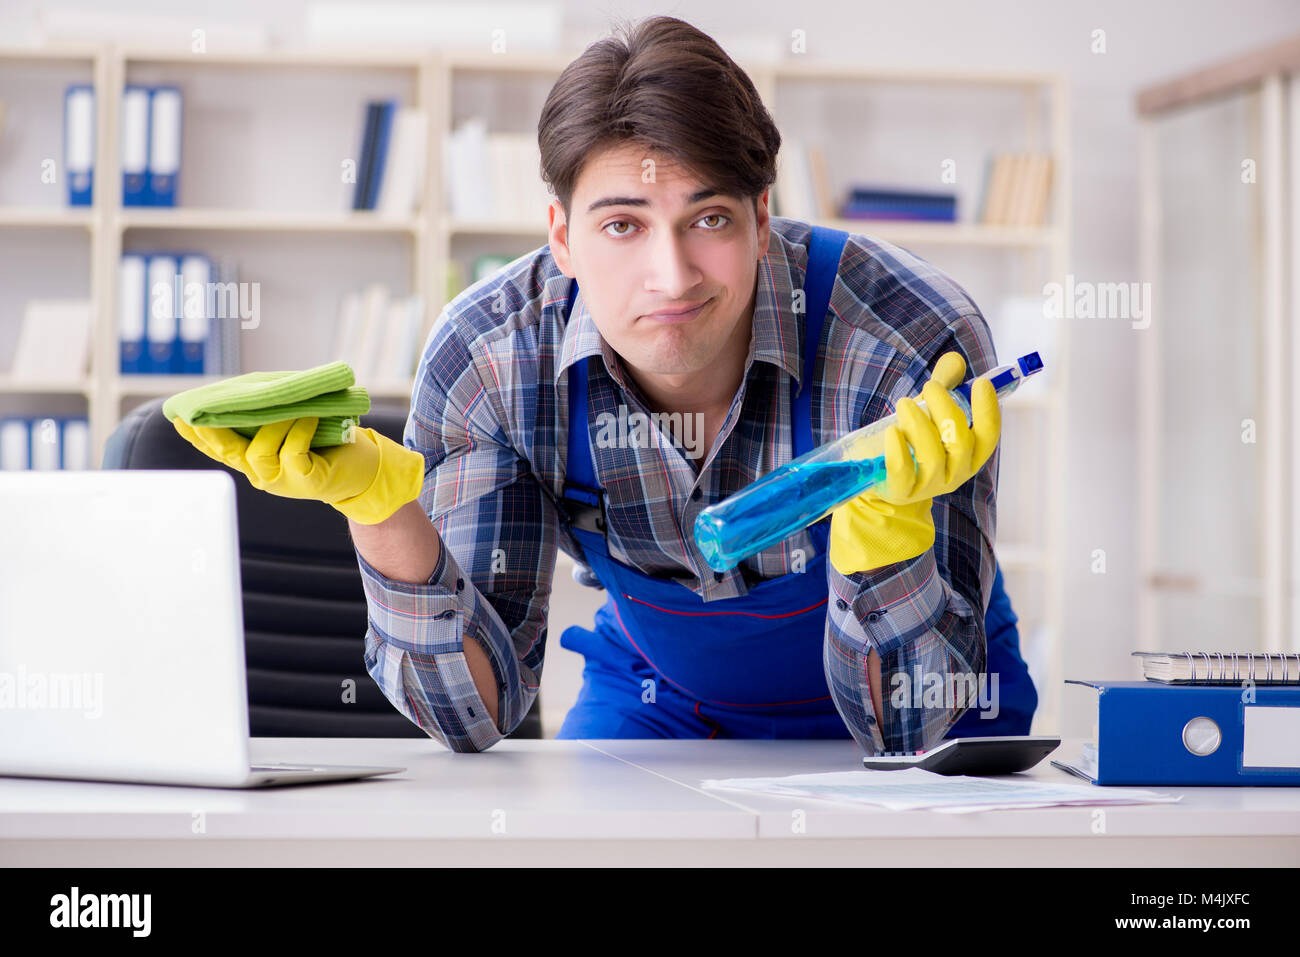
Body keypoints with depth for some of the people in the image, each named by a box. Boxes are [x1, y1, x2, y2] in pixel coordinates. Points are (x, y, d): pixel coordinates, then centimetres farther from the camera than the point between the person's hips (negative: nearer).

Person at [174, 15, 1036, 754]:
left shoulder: (915, 345, -27)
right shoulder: (488, 354, -20)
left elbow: (909, 729, -25)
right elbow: (476, 714, -19)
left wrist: (886, 515, -43)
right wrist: (379, 508, -35)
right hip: (661, 702, 1)